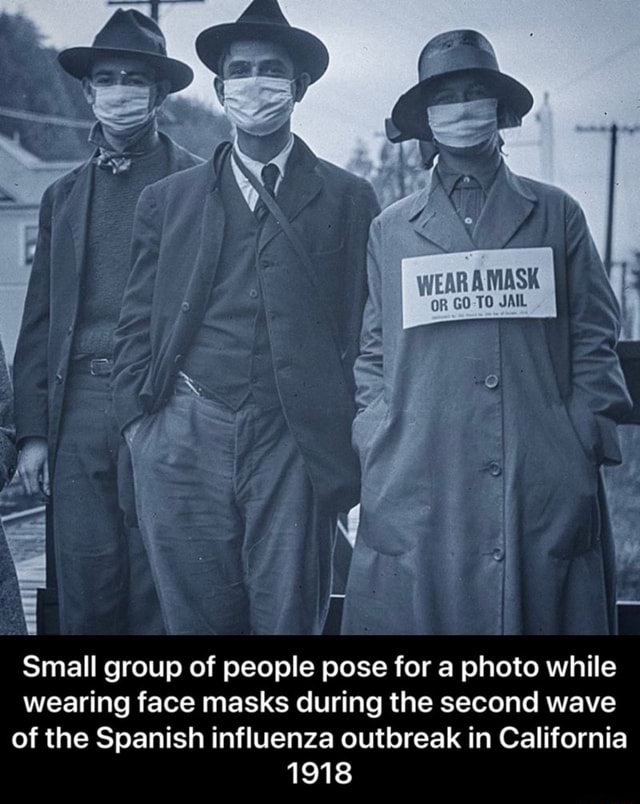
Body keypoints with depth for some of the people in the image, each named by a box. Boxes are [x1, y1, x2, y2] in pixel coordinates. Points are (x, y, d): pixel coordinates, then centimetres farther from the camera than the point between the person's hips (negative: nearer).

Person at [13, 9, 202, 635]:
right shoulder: (64, 196, 16)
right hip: (77, 410, 4)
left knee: (157, 590, 2)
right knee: (84, 592, 5)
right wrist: (31, 430, 8)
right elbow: (39, 322, 15)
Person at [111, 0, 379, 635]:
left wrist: (350, 461, 0)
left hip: (293, 447, -1)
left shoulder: (347, 200, 7)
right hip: (183, 441, 2)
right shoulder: (167, 200, 12)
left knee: (288, 622, 2)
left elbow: (362, 332, 4)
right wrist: (139, 421, 3)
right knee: (195, 619, 7)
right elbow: (136, 324, 13)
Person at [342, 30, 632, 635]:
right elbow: (371, 354, 12)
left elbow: (593, 337, 9)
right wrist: (373, 460, 3)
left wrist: (586, 440, 0)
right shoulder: (390, 230, 11)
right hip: (417, 499, 0)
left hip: (547, 496, 0)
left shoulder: (557, 215, 10)